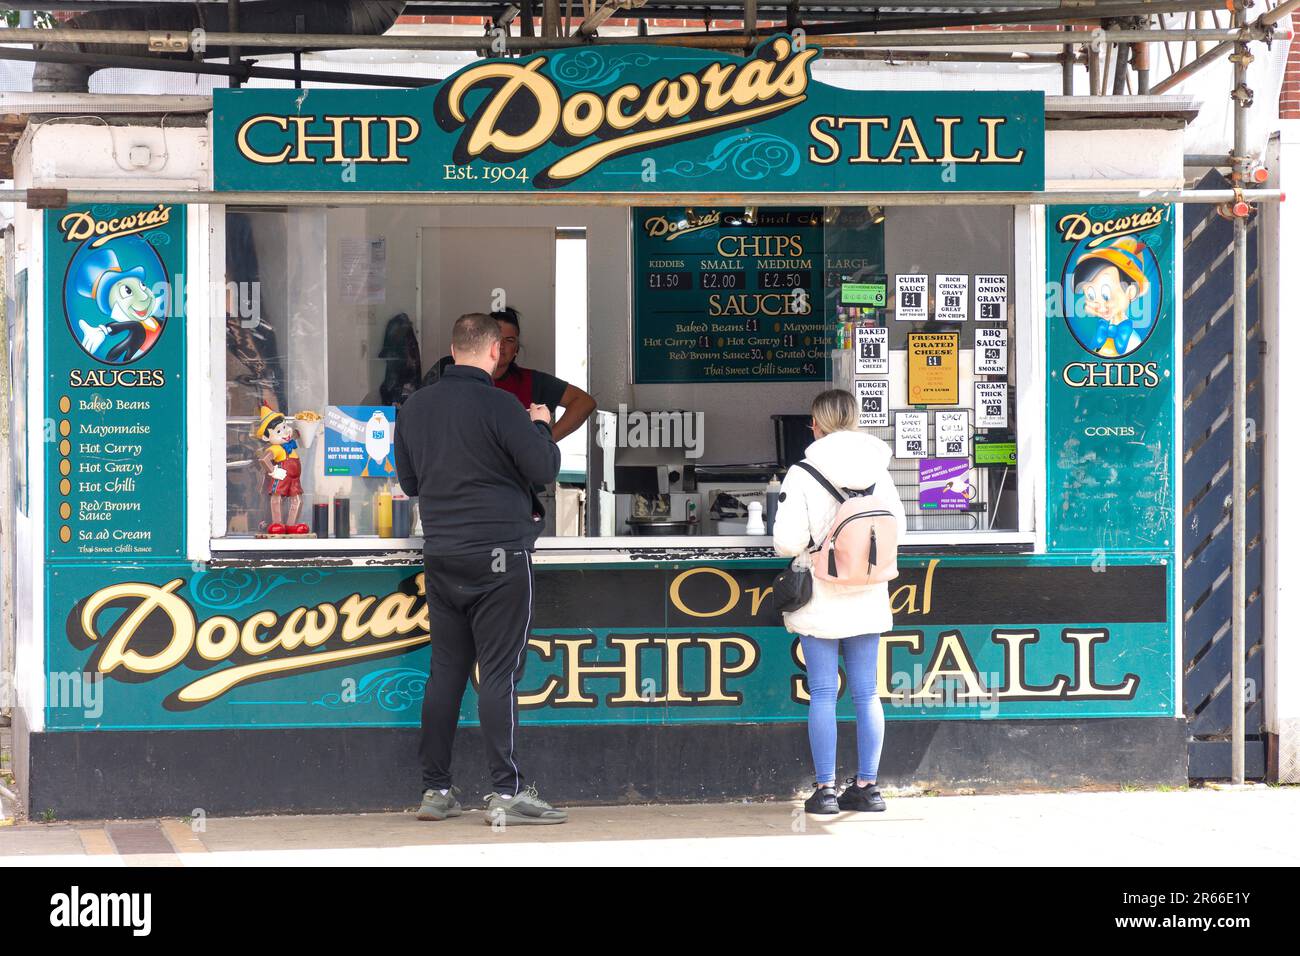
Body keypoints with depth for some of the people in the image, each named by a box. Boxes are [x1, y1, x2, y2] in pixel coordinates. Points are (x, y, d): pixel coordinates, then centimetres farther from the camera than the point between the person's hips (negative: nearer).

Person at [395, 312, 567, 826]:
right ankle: (507, 792, -7)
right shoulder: (498, 406, -13)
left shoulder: (415, 407, 7)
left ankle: (436, 790, 12)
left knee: (445, 671, 10)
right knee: (499, 672, -5)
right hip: (498, 555, -6)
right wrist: (540, 426, 8)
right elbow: (544, 469, -10)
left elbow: (408, 481, 17)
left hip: (441, 555, 6)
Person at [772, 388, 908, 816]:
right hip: (867, 599, 4)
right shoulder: (877, 472, 0)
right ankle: (866, 785, 11)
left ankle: (825, 788, 0)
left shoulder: (803, 474, -11)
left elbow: (787, 541, -14)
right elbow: (897, 527, 7)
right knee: (866, 693, 9)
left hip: (821, 600, -4)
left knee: (822, 694, 1)